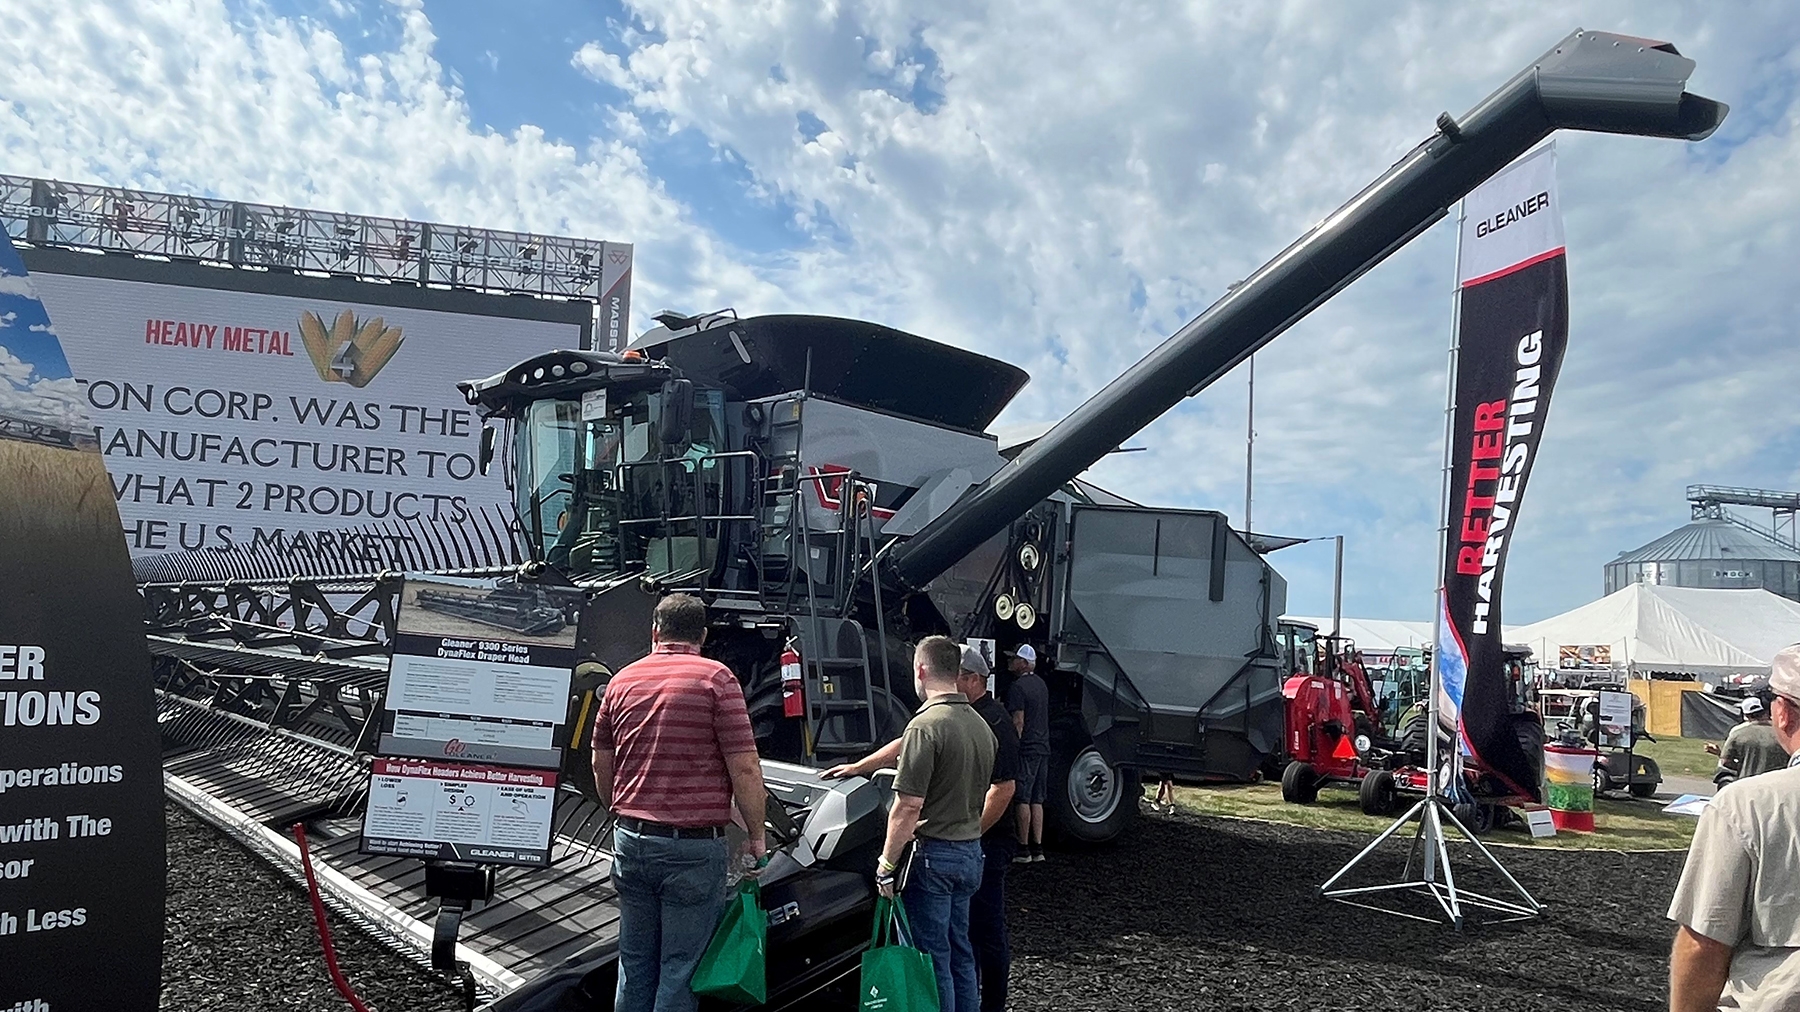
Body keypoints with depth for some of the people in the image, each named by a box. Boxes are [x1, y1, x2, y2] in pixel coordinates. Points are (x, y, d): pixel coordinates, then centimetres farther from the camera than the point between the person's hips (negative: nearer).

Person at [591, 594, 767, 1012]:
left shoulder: (622, 680, 8)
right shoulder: (715, 678, -8)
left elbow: (601, 766, 16)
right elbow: (745, 768, -11)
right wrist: (756, 835, 0)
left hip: (630, 840, 5)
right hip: (694, 846, -5)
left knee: (635, 964, 17)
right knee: (681, 969, 5)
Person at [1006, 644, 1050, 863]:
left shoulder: (1018, 687, -12)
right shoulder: (1041, 684, 16)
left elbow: (1018, 722, -17)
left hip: (1026, 749, -9)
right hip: (1043, 748, 9)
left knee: (1022, 800, -4)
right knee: (1036, 801, 11)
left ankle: (1023, 850, -2)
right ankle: (1037, 849, 12)